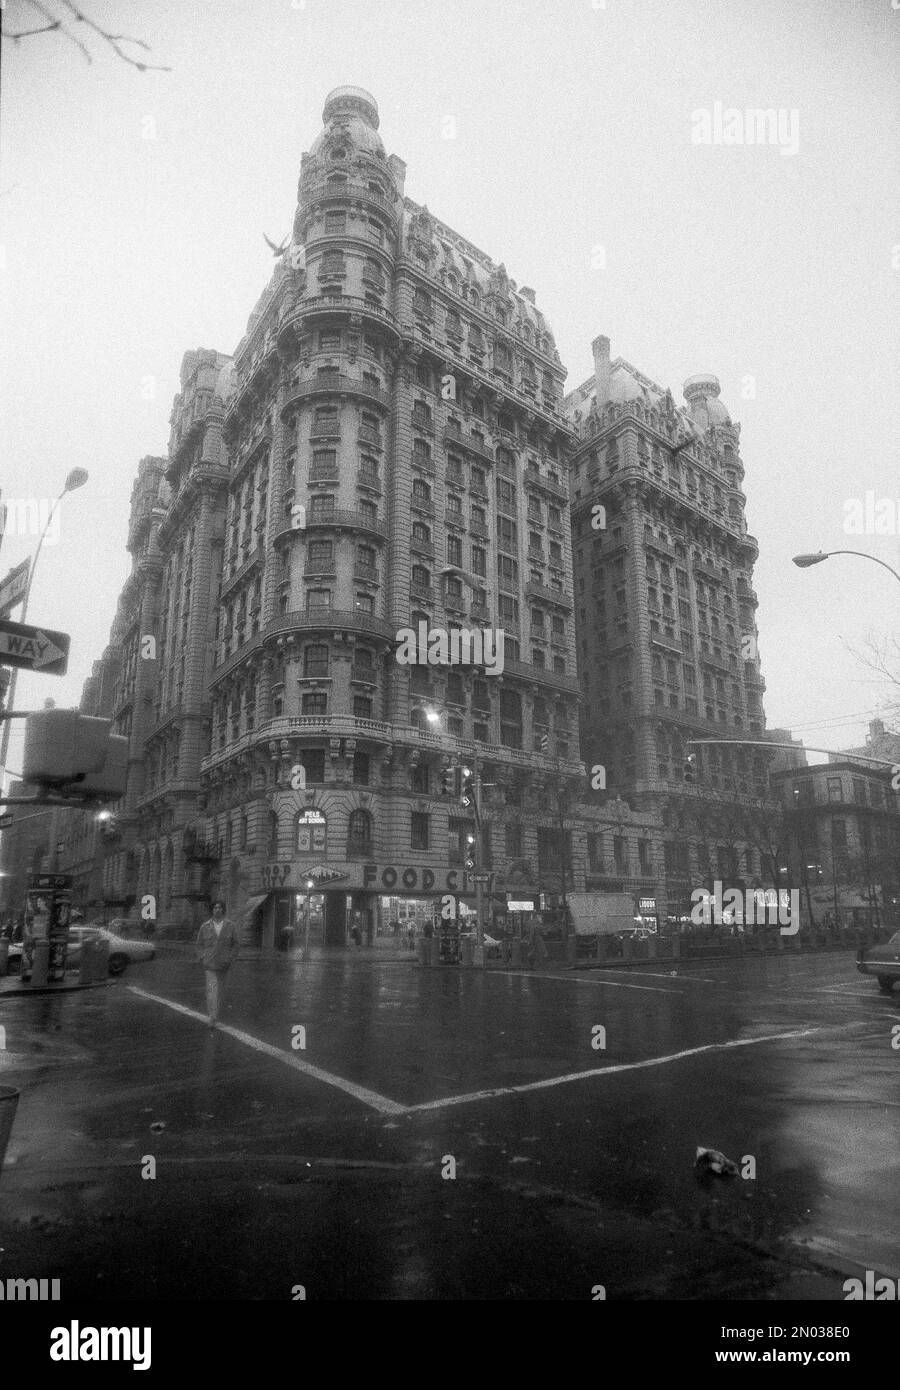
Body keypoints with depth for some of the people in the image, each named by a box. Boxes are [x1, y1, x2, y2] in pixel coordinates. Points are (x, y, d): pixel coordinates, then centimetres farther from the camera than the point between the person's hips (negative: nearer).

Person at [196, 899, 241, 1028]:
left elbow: (236, 944, 3)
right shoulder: (205, 926, -1)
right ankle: (212, 1018, -11)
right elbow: (200, 944, 9)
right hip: (210, 964, -1)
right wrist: (202, 959, -1)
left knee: (221, 990, 13)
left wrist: (231, 960, -6)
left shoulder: (230, 926, -2)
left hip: (224, 964, 1)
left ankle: (216, 1012, 36)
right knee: (211, 990, -12)